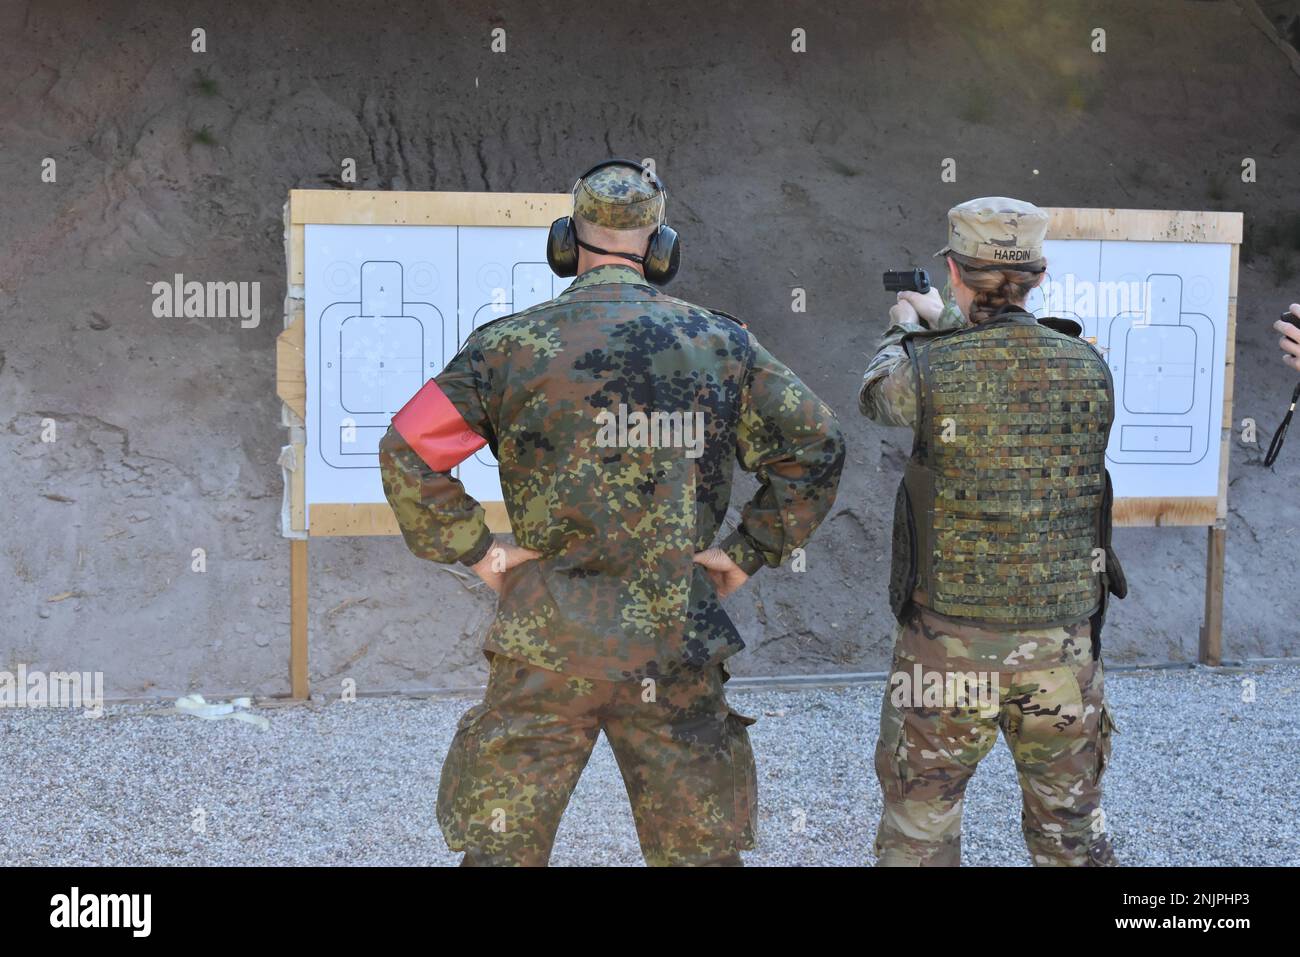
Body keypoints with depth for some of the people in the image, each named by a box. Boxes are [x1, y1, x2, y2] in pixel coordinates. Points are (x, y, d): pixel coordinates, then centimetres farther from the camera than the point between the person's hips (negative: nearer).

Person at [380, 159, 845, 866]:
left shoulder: (510, 344, -2)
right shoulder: (720, 343, 3)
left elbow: (407, 452, -5)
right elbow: (815, 446, 3)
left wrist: (473, 548, 2)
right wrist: (748, 552, 7)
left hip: (548, 646, -1)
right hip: (678, 648, 2)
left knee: (502, 846, 13)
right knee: (702, 850, 16)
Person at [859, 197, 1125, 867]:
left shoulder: (932, 370, -13)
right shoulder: (1089, 369, -3)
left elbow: (875, 397, 10)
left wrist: (906, 327, 29)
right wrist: (948, 327, 31)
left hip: (948, 649, -3)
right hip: (1064, 649, 3)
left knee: (917, 837, 14)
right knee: (1072, 834, 20)